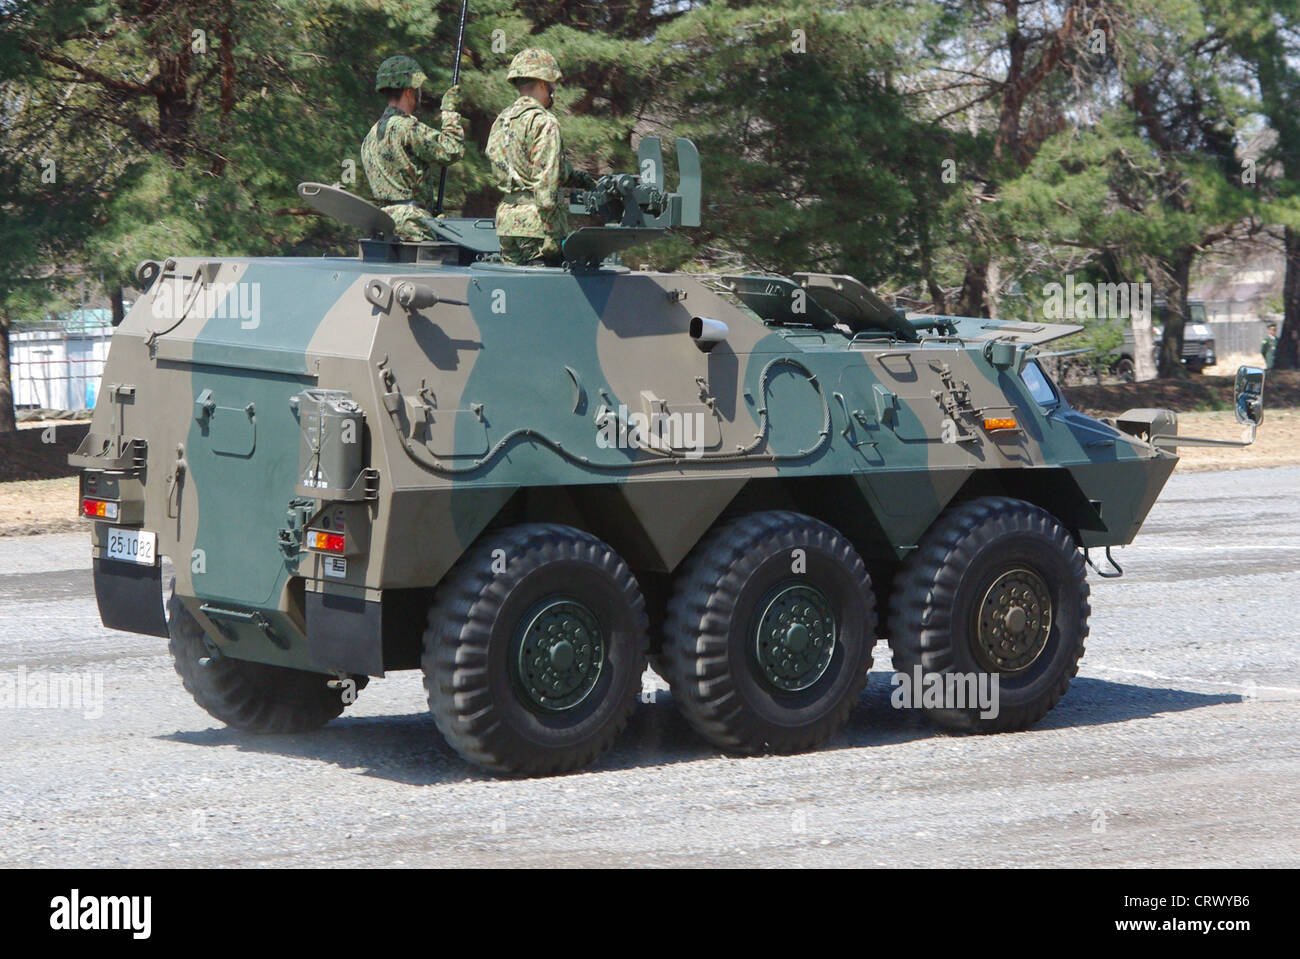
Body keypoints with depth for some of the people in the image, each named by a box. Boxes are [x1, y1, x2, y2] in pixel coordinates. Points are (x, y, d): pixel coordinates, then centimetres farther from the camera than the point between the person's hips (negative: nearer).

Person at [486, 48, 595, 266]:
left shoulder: (501, 120, 16)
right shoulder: (544, 122, -11)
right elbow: (546, 180, -17)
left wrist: (574, 176, 21)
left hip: (506, 223, 8)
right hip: (535, 223, -8)